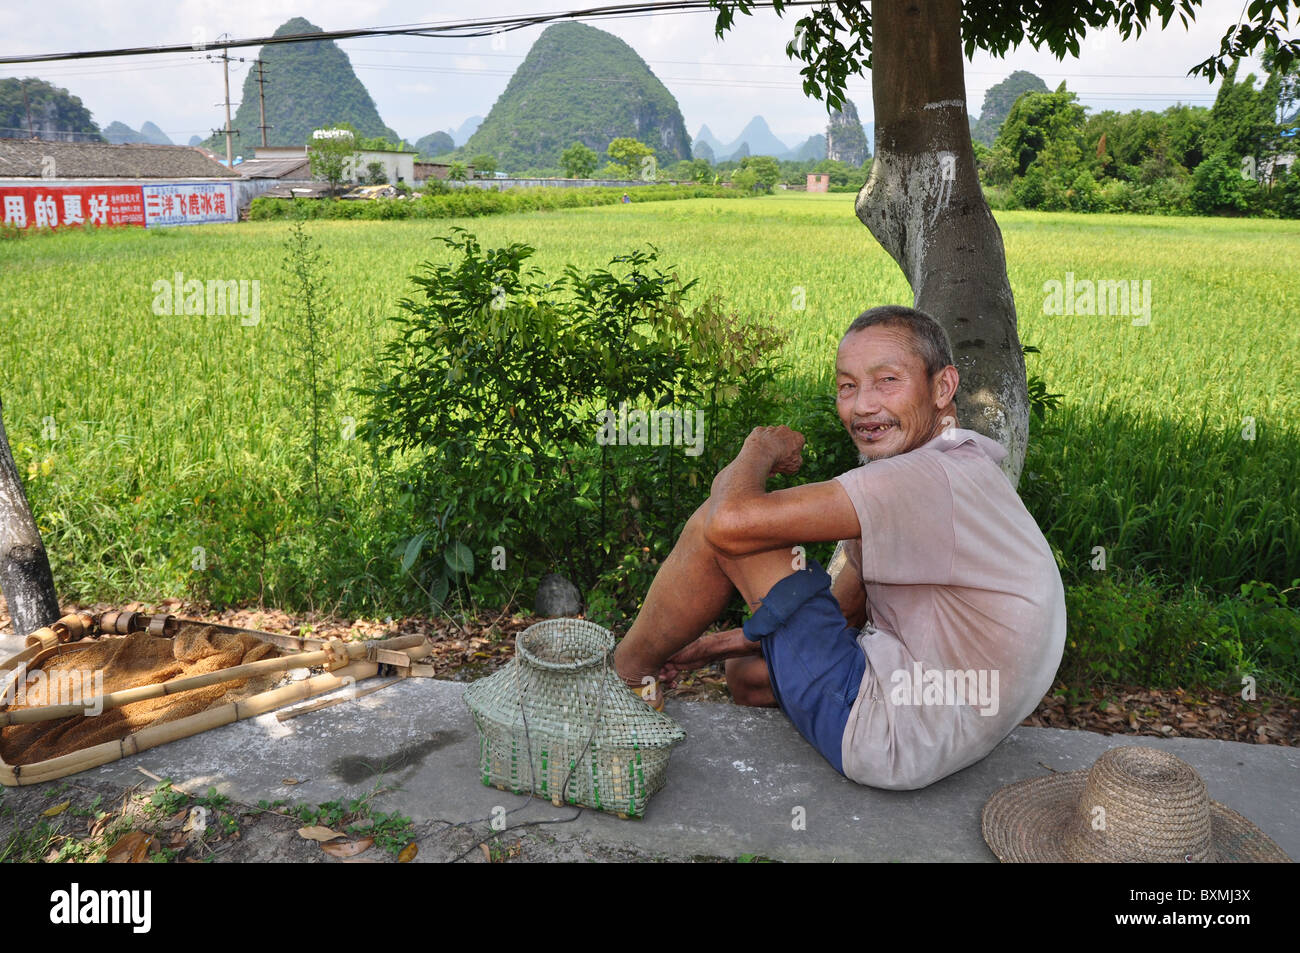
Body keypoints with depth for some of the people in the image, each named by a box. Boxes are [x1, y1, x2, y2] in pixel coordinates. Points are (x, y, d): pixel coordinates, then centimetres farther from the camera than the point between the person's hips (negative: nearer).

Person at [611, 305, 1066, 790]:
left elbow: (733, 520, -29)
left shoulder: (935, 477, -22)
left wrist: (760, 448, -6)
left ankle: (621, 674, 12)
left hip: (894, 742, -10)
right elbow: (841, 609, 17)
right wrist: (708, 648, 14)